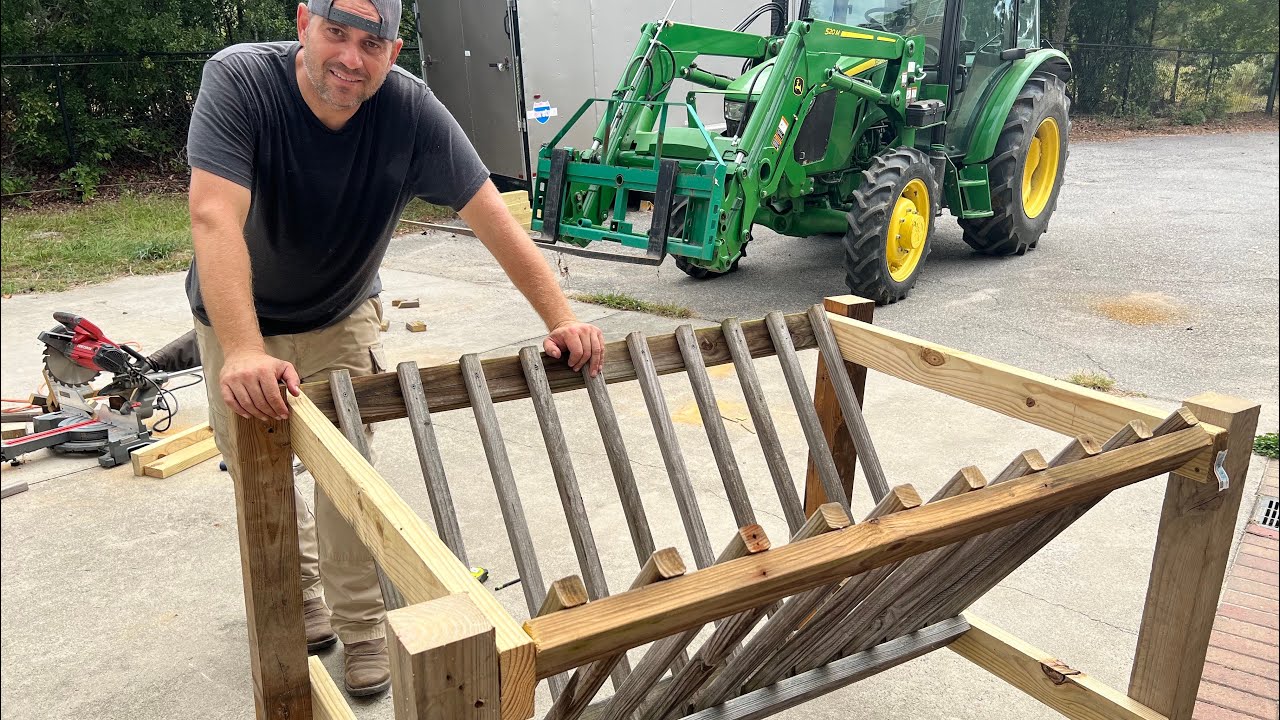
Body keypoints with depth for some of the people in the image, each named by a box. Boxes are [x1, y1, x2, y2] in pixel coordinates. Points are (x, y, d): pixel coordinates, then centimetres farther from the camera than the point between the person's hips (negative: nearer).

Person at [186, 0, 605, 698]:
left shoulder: (412, 110, -23)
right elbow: (215, 216, -40)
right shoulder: (238, 79, -29)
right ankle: (303, 598, 36)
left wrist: (561, 318, -31)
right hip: (237, 318, 0)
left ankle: (360, 629, 18)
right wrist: (244, 352, -52)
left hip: (342, 318, 1)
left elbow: (493, 218, -23)